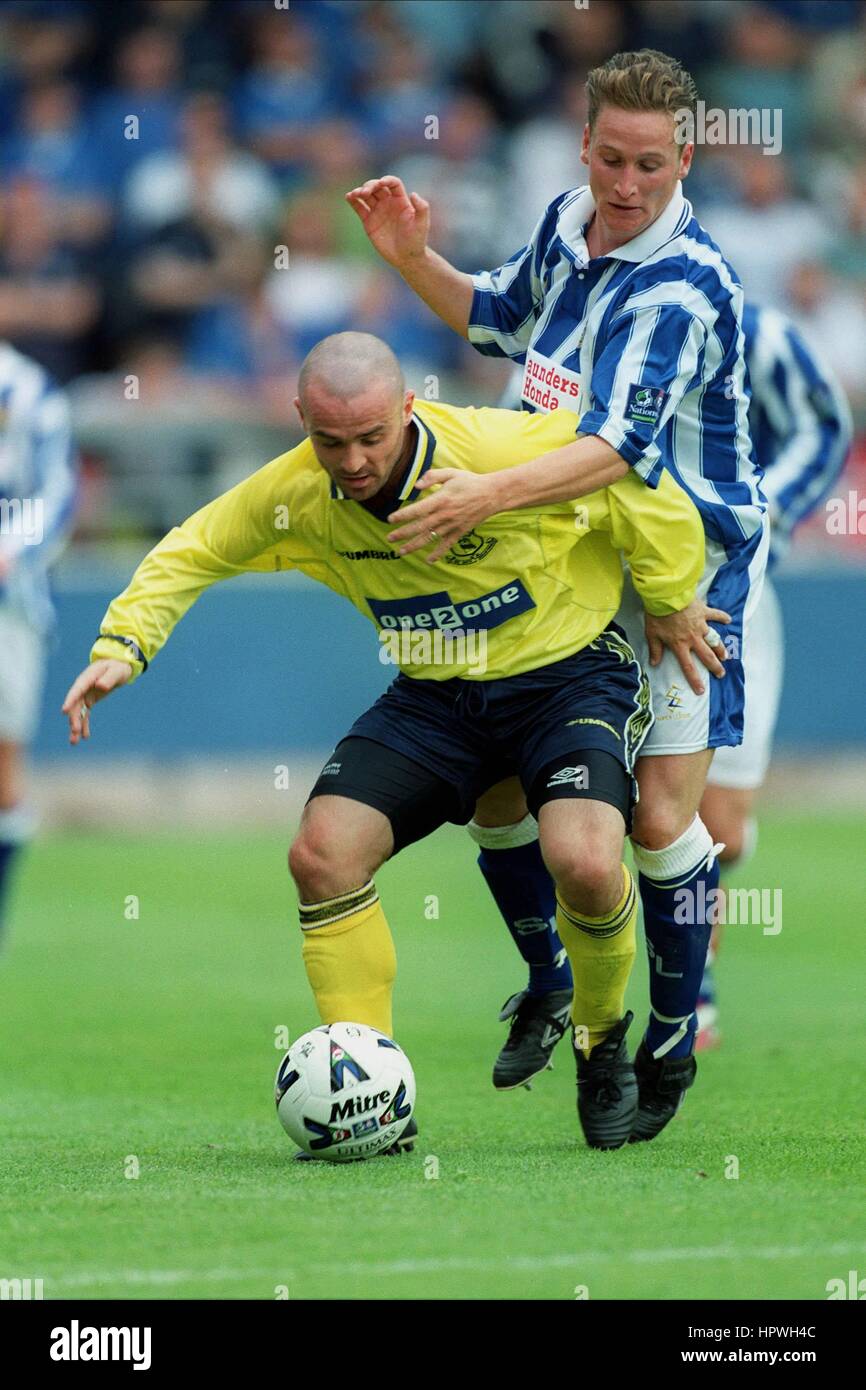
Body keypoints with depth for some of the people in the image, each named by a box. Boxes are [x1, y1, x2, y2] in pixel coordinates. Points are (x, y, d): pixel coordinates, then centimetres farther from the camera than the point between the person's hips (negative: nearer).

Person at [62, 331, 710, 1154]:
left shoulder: (504, 454, -28)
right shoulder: (293, 497, -13)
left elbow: (640, 483, -13)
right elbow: (193, 552, 4)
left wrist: (670, 604, -4)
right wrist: (121, 645, -11)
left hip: (567, 675, -5)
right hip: (435, 696, 5)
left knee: (584, 864, -29)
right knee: (321, 855, -12)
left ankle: (602, 1044, 3)